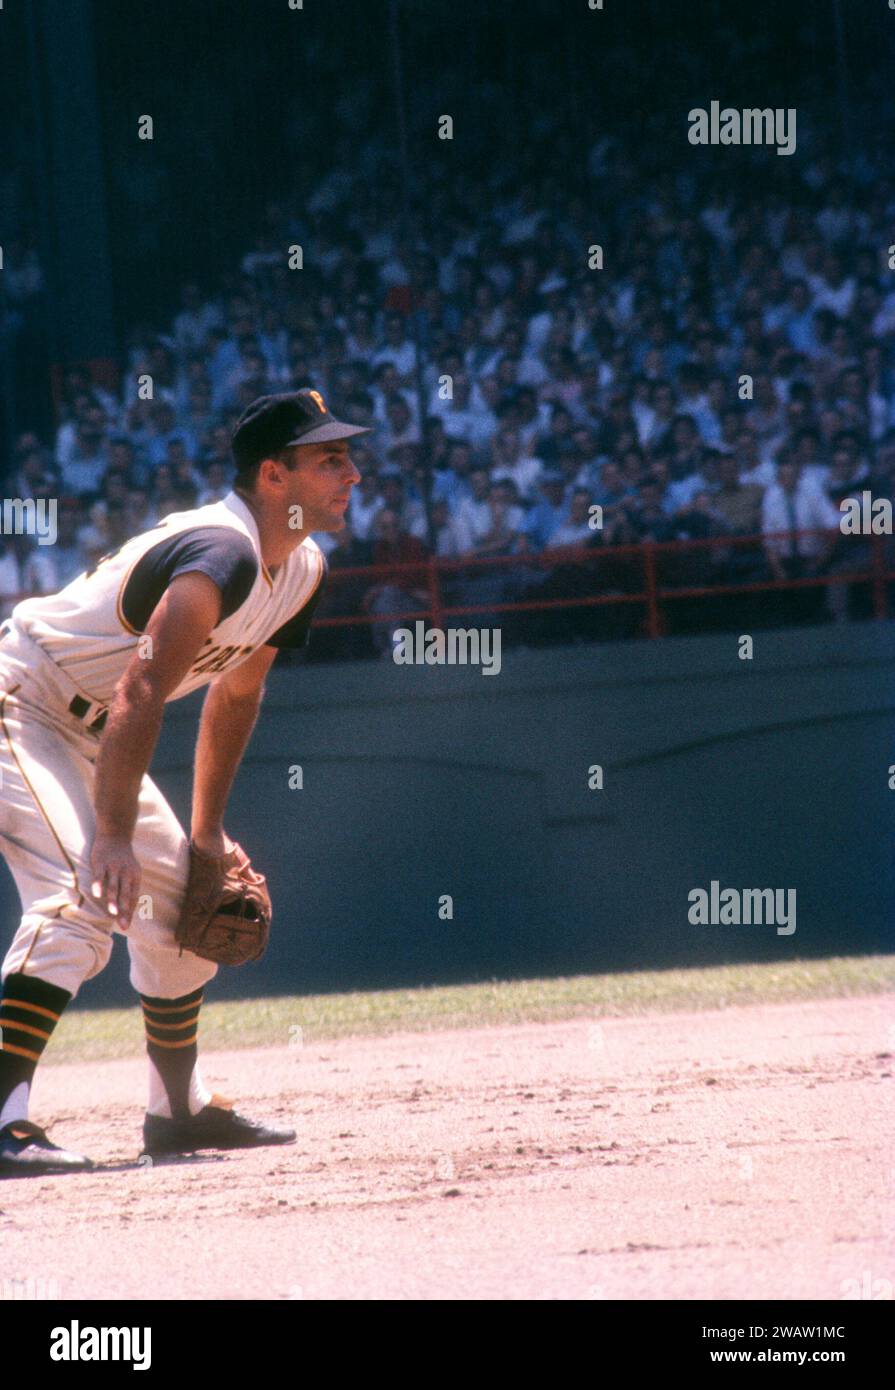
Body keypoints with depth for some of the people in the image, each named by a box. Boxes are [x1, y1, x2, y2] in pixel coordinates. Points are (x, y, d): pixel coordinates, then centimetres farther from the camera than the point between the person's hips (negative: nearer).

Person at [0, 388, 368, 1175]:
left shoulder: (301, 571, 2)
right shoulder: (222, 555, -28)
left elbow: (235, 695, 15)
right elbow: (140, 694, -35)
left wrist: (208, 831, 16)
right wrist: (114, 838, -38)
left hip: (91, 733, 10)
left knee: (181, 897, 14)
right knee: (83, 898, -26)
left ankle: (179, 1110, 27)